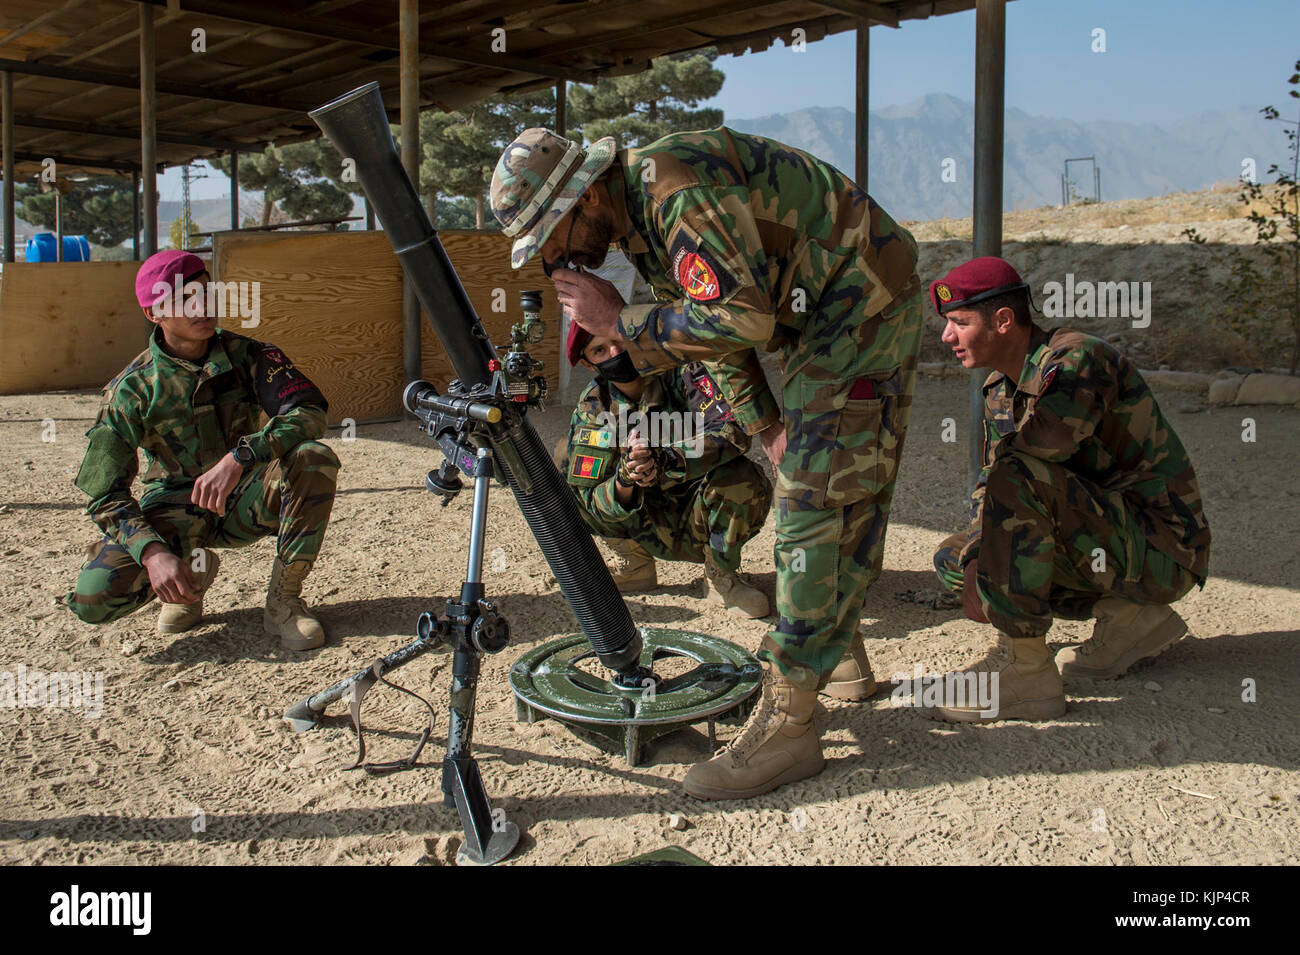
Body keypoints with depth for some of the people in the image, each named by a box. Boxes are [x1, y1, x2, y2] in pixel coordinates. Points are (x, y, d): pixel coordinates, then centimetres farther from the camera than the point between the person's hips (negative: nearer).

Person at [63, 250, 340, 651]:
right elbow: (105, 493, -13)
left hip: (243, 502, 0)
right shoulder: (133, 387, -10)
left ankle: (283, 600, -15)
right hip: (173, 510, 0)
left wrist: (238, 458, -38)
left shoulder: (248, 356, -8)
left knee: (315, 459, -31)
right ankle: (195, 569, 9)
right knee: (93, 597, -25)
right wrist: (153, 552, -31)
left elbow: (310, 412, -23)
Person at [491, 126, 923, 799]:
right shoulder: (639, 218, 6)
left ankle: (787, 724, -9)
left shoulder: (676, 185, -26)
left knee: (816, 498, -13)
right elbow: (707, 324, 14)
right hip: (826, 316, 10)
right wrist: (766, 425, 9)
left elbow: (739, 320, -33)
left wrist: (617, 323, -23)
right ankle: (841, 654, 33)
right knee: (843, 495, 17)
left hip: (863, 301, -10)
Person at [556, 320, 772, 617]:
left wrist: (665, 460, -43)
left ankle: (721, 578, -7)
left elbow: (733, 429, -31)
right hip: (651, 531, 3)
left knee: (742, 478, -34)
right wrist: (624, 480, -35)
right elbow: (590, 504, -12)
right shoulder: (592, 407, -7)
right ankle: (637, 566, 4)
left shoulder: (680, 371, -15)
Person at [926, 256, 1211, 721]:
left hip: (1159, 545, -9)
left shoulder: (1079, 357, -18)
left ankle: (1026, 668, -24)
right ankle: (1126, 617, 8)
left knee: (1017, 477, -31)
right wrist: (980, 572, -9)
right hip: (1111, 537, 9)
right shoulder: (999, 389, 9)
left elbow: (1048, 440, -35)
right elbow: (991, 479, 8)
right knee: (952, 558, 10)